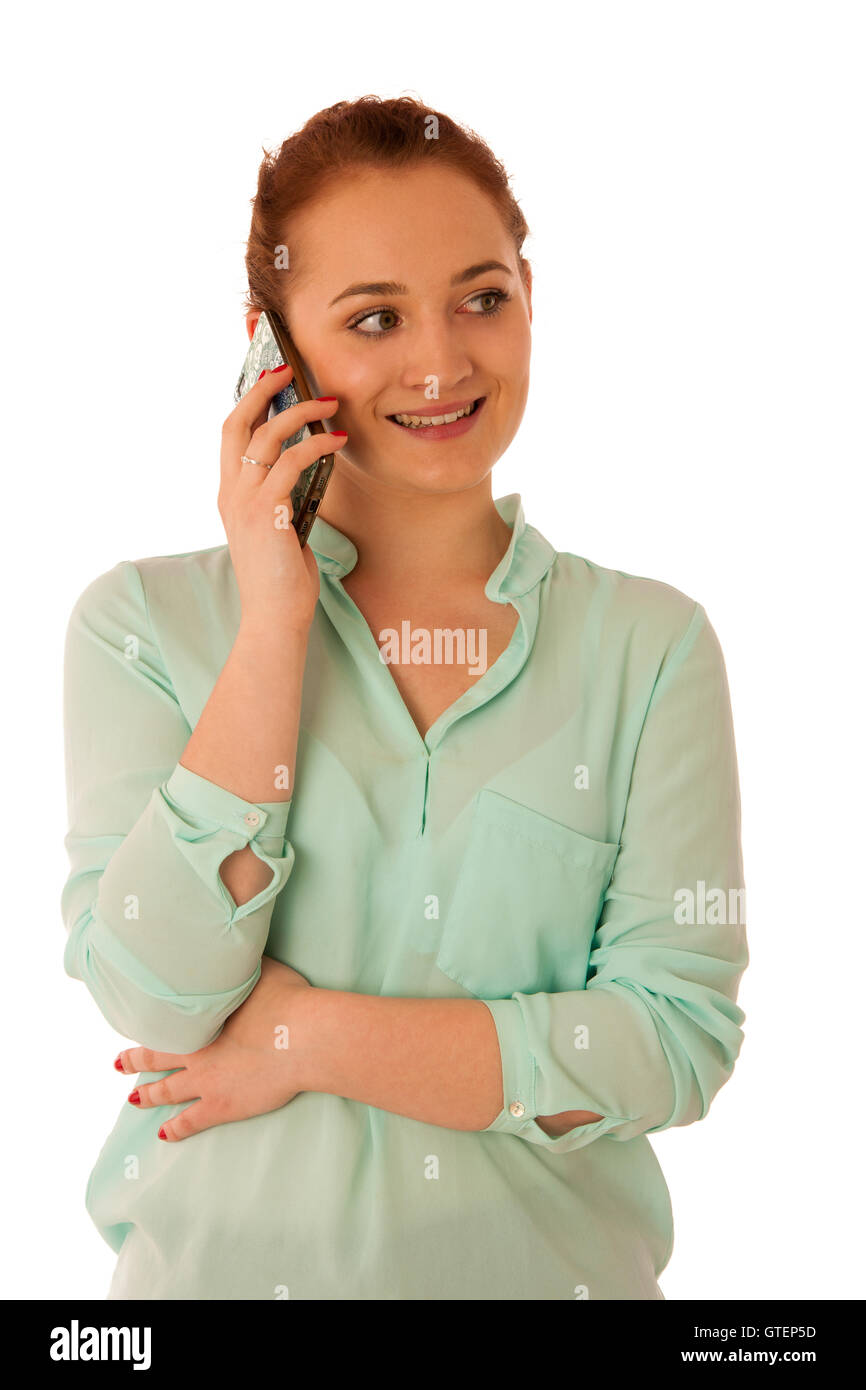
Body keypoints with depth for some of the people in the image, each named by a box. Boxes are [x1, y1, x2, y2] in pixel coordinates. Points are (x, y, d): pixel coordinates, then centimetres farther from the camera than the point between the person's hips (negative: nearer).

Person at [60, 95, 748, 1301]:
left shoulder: (653, 644, -6)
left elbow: (679, 1039, -12)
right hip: (230, 1255, 0)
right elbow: (158, 996, -17)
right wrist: (275, 624, -19)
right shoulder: (143, 620, -7)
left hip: (553, 1258, 1)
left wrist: (314, 1037, -16)